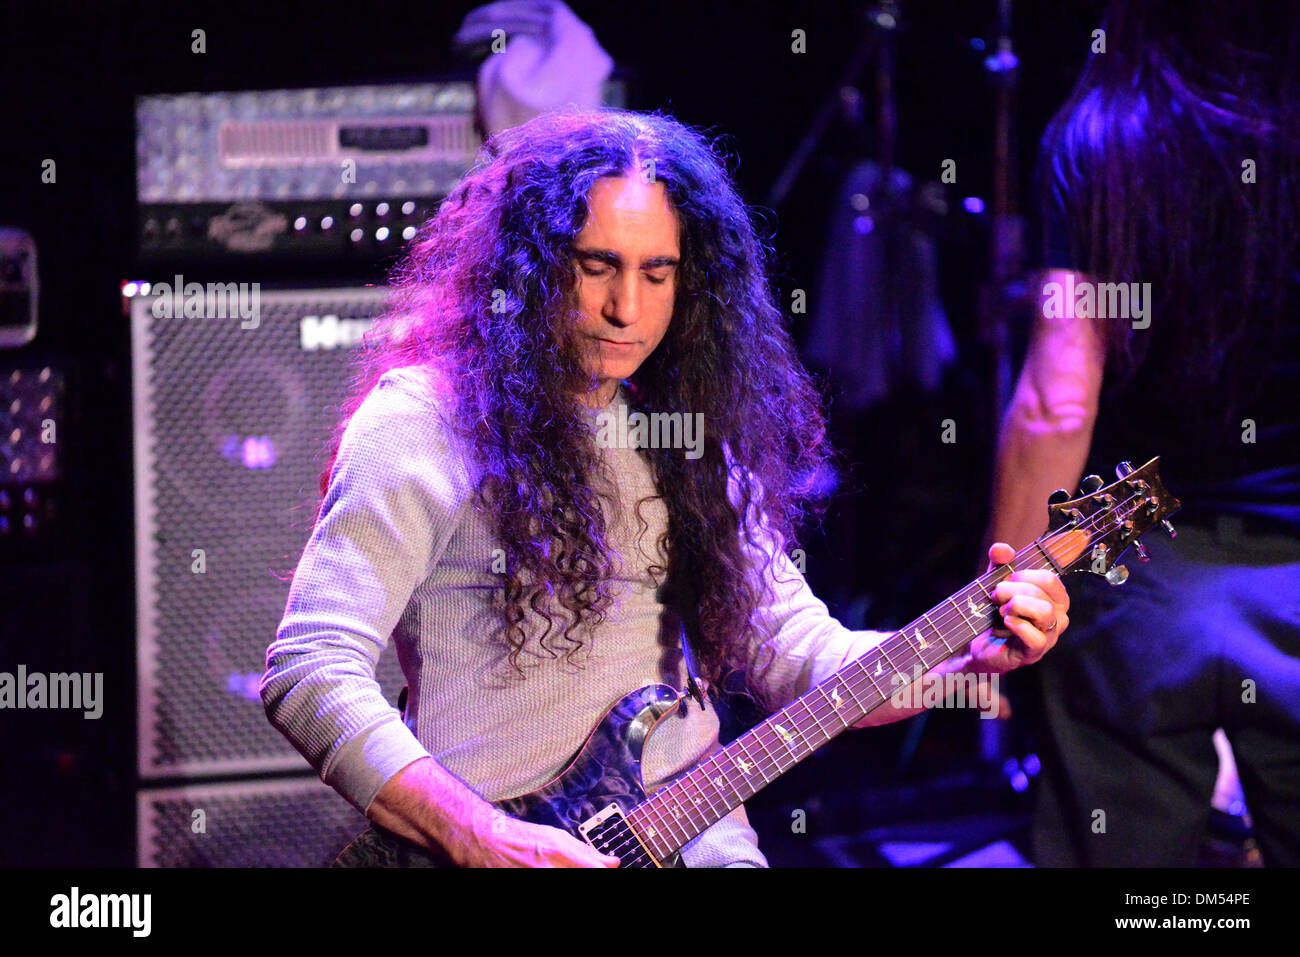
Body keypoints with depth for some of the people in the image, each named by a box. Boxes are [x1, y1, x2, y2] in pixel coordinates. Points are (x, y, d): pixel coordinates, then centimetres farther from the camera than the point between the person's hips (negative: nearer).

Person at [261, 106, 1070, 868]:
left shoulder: (687, 431, 14)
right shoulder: (425, 421, -5)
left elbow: (800, 658, 16)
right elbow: (307, 673, -11)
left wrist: (976, 652, -1)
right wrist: (483, 841, -19)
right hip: (502, 847, -6)